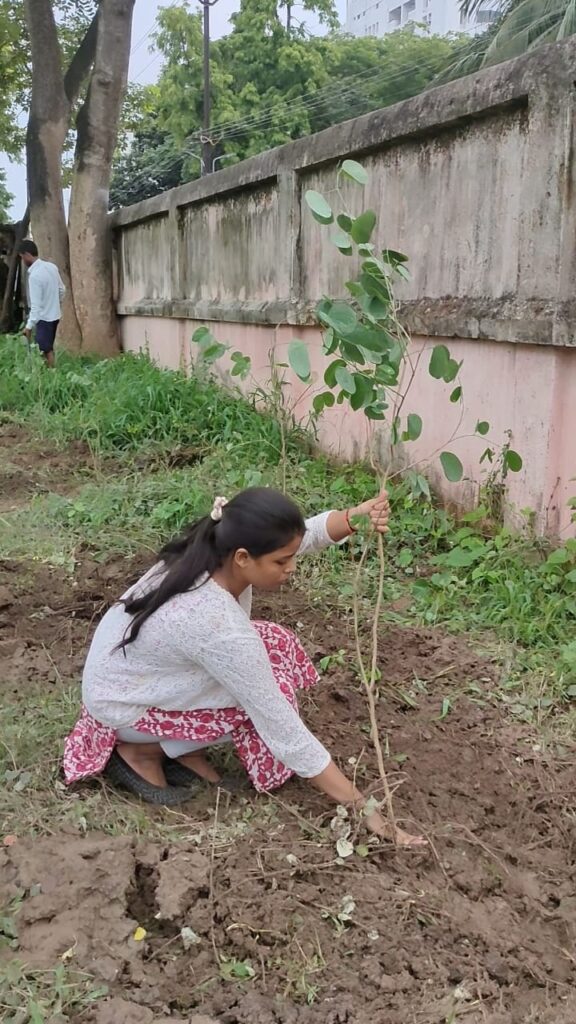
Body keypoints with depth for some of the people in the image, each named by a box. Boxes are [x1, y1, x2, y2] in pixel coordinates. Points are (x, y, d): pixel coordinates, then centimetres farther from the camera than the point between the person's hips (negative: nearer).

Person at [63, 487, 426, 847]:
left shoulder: (211, 551, -17)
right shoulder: (219, 628, -38)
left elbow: (306, 533, -6)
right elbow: (282, 727, -32)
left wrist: (356, 516, -29)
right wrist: (360, 806, -25)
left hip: (141, 669, 8)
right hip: (123, 705, -8)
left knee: (276, 645, -3)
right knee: (270, 700, -14)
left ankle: (186, 749, 6)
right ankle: (141, 751, -1)